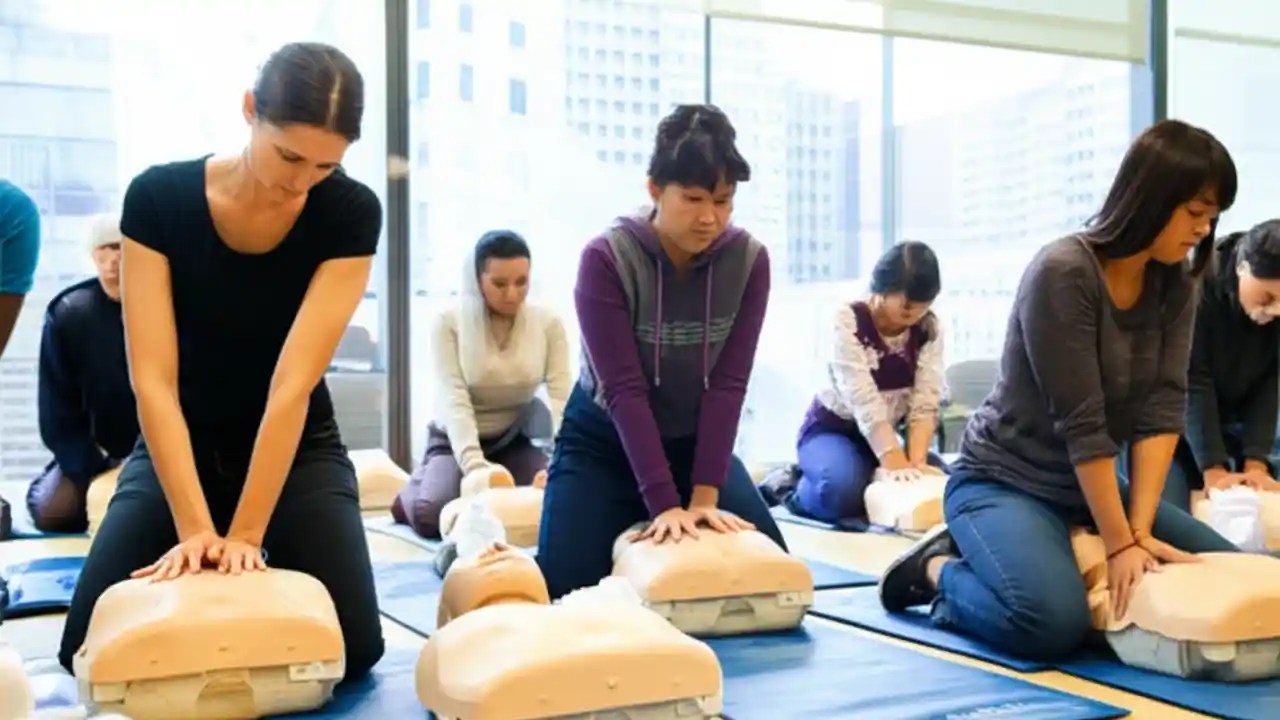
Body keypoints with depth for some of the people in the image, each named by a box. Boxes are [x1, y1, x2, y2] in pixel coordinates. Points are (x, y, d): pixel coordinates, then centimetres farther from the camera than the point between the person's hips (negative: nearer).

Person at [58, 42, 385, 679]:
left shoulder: (351, 214, -20)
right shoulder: (158, 198, -18)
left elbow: (292, 384, -25)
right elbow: (153, 381, -22)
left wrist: (246, 535, -25)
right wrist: (194, 527, -28)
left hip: (297, 450, 0)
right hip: (179, 449, 1)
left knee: (353, 649, -16)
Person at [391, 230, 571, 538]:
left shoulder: (548, 322, -8)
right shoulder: (449, 321, -14)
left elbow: (562, 397, -15)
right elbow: (454, 401, -21)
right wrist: (475, 465, -35)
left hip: (514, 442, 2)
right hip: (456, 441, -2)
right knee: (430, 514, -27)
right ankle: (412, 486, 11)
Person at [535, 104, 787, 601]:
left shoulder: (749, 260, -13)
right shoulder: (606, 259, -22)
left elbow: (728, 383, -15)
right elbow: (623, 389, -25)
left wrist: (705, 495, -21)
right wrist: (664, 503, -30)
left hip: (695, 441, 3)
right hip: (604, 440, -3)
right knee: (566, 585, -16)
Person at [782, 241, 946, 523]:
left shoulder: (930, 329, -7)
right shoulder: (848, 319, -20)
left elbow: (925, 404, -15)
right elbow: (865, 402, -30)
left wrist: (916, 462, -32)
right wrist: (898, 466, -39)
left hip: (884, 437, 5)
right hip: (830, 429, -5)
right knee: (844, 488, -35)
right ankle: (798, 489, -2)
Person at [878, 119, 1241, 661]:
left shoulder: (1174, 285, 1)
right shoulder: (1062, 273, -21)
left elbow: (1163, 410, -6)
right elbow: (1081, 425, -22)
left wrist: (1140, 529, -15)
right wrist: (1120, 544, -21)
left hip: (1095, 486, 9)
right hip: (1004, 482, -8)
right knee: (1054, 621, -33)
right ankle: (937, 569, 0)